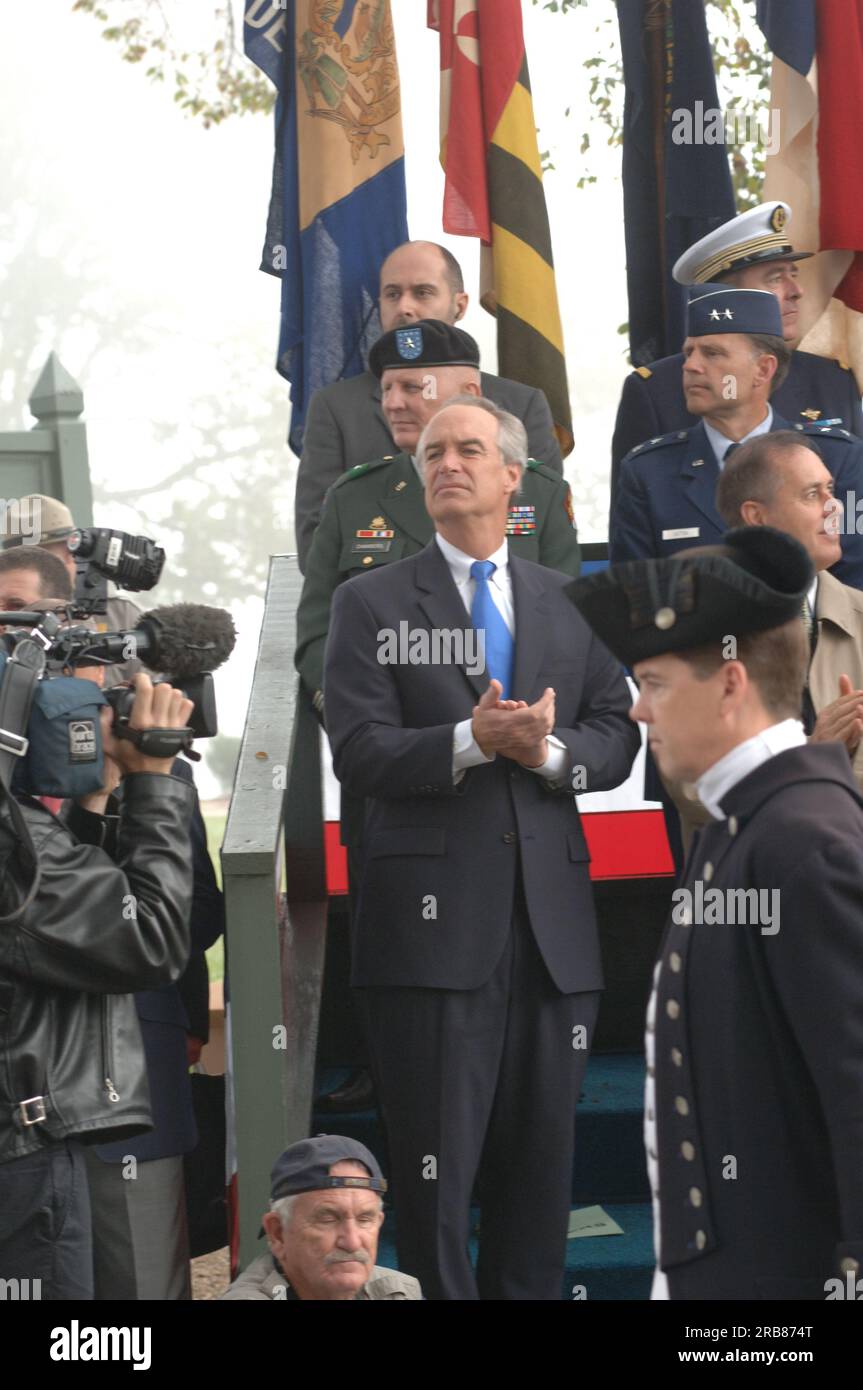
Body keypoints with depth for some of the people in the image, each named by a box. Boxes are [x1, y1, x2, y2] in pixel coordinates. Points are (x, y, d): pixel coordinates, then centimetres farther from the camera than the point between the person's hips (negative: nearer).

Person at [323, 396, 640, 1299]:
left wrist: (550, 749, -12)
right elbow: (358, 756, -6)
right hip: (434, 917, -3)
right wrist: (474, 740, -21)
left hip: (552, 919, 4)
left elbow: (617, 738, 9)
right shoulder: (372, 605, 4)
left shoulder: (570, 605, 15)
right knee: (435, 1170, -2)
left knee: (540, 1162, 9)